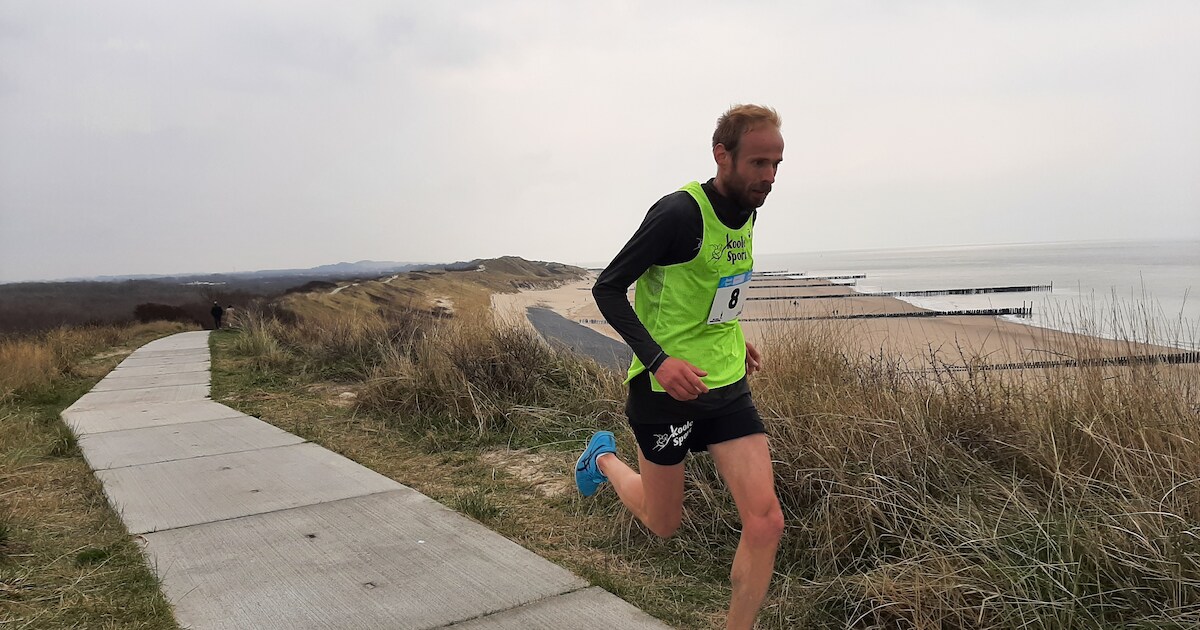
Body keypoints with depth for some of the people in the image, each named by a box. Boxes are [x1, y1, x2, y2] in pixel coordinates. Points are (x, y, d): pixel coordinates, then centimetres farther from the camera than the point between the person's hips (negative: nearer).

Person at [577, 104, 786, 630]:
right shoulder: (679, 213, -20)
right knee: (663, 524, 14)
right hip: (666, 388, -6)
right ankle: (605, 458, 44)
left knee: (766, 523, -5)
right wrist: (658, 359, -26)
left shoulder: (746, 210, 4)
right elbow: (607, 288, -16)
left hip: (728, 385, 6)